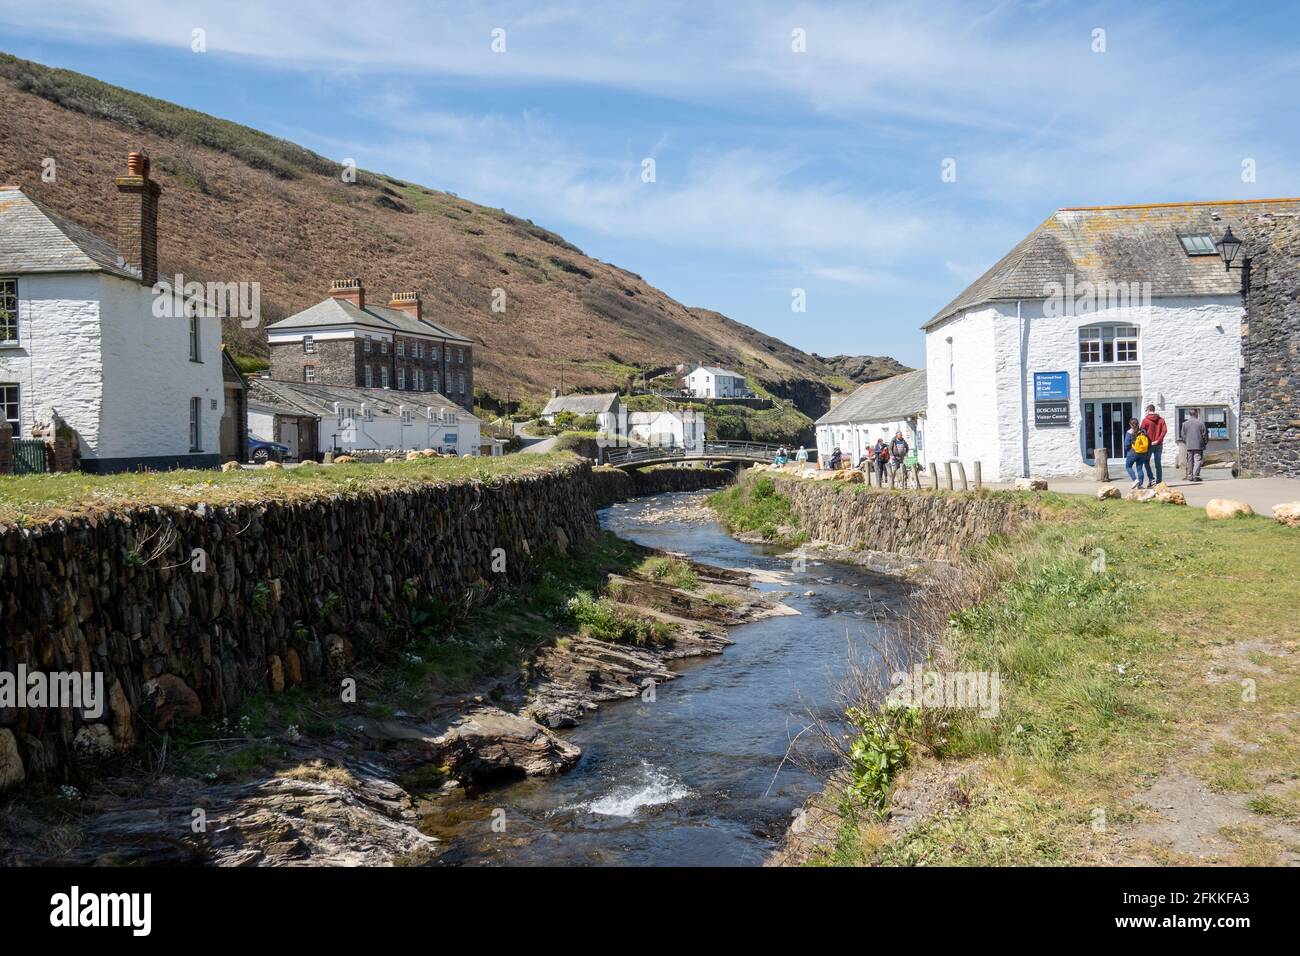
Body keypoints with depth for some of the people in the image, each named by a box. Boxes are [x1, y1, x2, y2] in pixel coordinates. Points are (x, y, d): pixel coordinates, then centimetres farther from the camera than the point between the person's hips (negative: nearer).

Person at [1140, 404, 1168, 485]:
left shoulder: (1145, 420, -5)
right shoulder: (1161, 420, 5)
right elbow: (1165, 431, -7)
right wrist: (1158, 440, -10)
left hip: (1149, 444, -3)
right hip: (1159, 445, 3)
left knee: (1147, 462, 10)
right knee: (1158, 464, 8)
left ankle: (1151, 479, -5)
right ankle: (1159, 481, 8)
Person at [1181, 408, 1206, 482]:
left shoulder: (1185, 424, 1)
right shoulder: (1201, 423, -5)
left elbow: (1183, 436, 3)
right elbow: (1204, 435, -1)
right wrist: (1204, 444, 13)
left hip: (1189, 446, 2)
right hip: (1198, 446, -2)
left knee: (1190, 461, 10)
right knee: (1197, 460, -2)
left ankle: (1190, 476, 11)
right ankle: (1196, 475, -11)